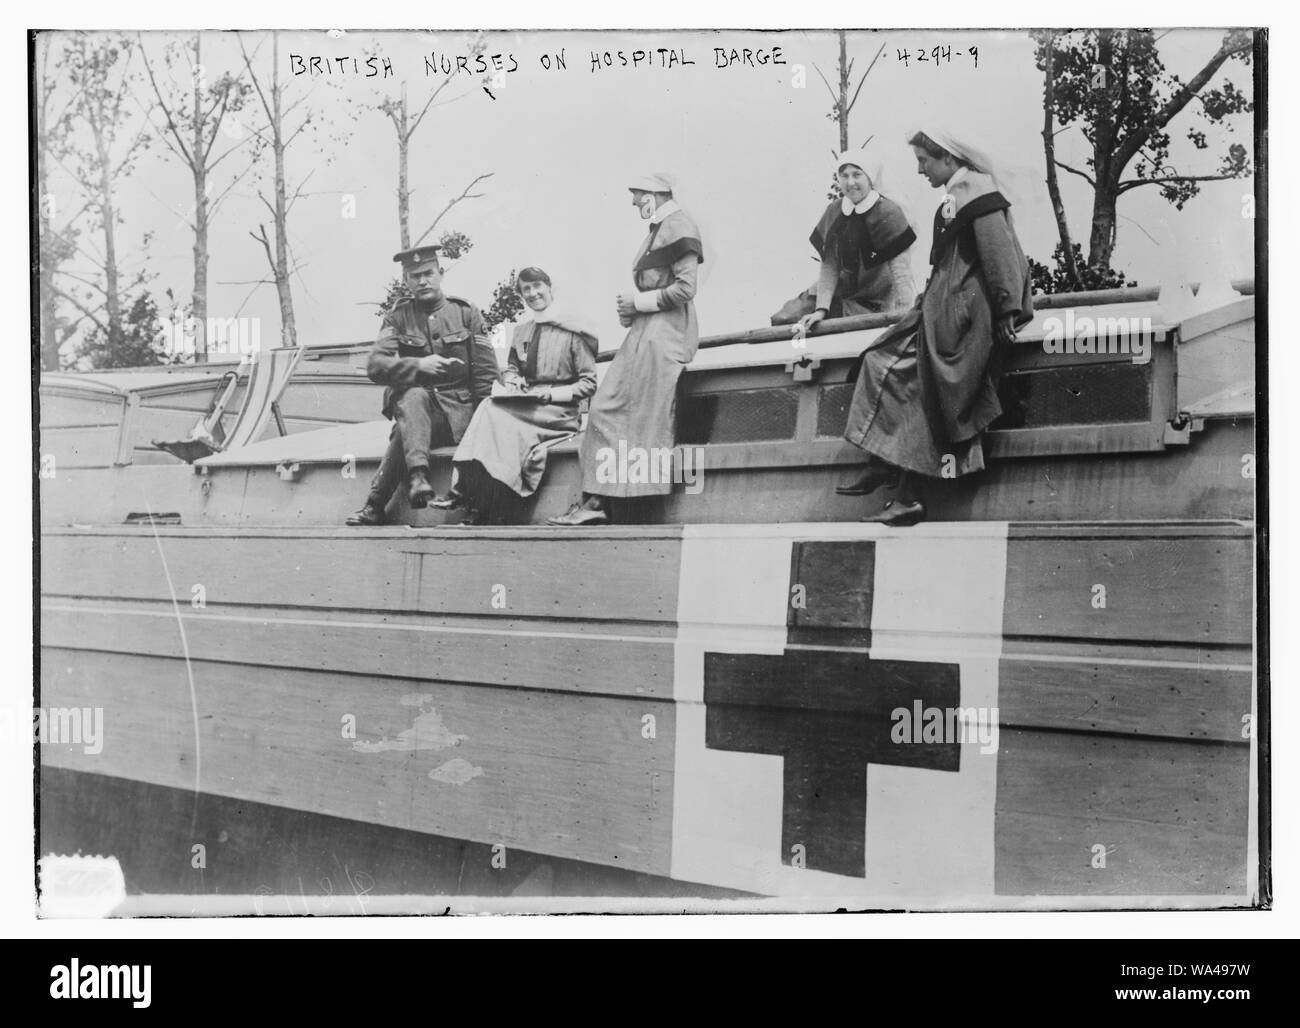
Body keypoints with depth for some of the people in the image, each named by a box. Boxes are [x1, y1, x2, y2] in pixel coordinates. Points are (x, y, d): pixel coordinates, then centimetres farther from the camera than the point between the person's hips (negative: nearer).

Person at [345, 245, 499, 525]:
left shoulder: (466, 312, 7)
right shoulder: (398, 316, 9)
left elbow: (487, 373, 3)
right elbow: (375, 366, -4)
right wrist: (418, 365, -19)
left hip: (458, 412, -1)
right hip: (413, 406, 1)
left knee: (404, 431, -30)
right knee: (414, 395, -35)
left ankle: (375, 507, -29)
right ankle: (418, 477, -48)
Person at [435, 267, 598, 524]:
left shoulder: (573, 331, -1)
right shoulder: (521, 331, 19)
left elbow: (589, 383, -3)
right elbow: (510, 367, 27)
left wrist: (552, 394, -15)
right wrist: (511, 379, 2)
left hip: (559, 411, -5)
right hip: (524, 405, 5)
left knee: (492, 411, -28)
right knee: (492, 409, -28)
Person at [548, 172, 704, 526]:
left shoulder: (678, 226, -5)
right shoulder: (659, 229, 23)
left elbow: (684, 289, -14)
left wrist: (638, 302, -10)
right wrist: (629, 310, 10)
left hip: (663, 334, -10)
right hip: (645, 332, 10)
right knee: (606, 408, 2)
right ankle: (594, 501, 0)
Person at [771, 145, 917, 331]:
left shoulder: (889, 214, -16)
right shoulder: (833, 213, -2)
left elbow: (901, 274, -22)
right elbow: (829, 267, -4)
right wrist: (821, 309, -16)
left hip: (875, 304, -4)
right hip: (839, 292, 5)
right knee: (781, 319, -3)